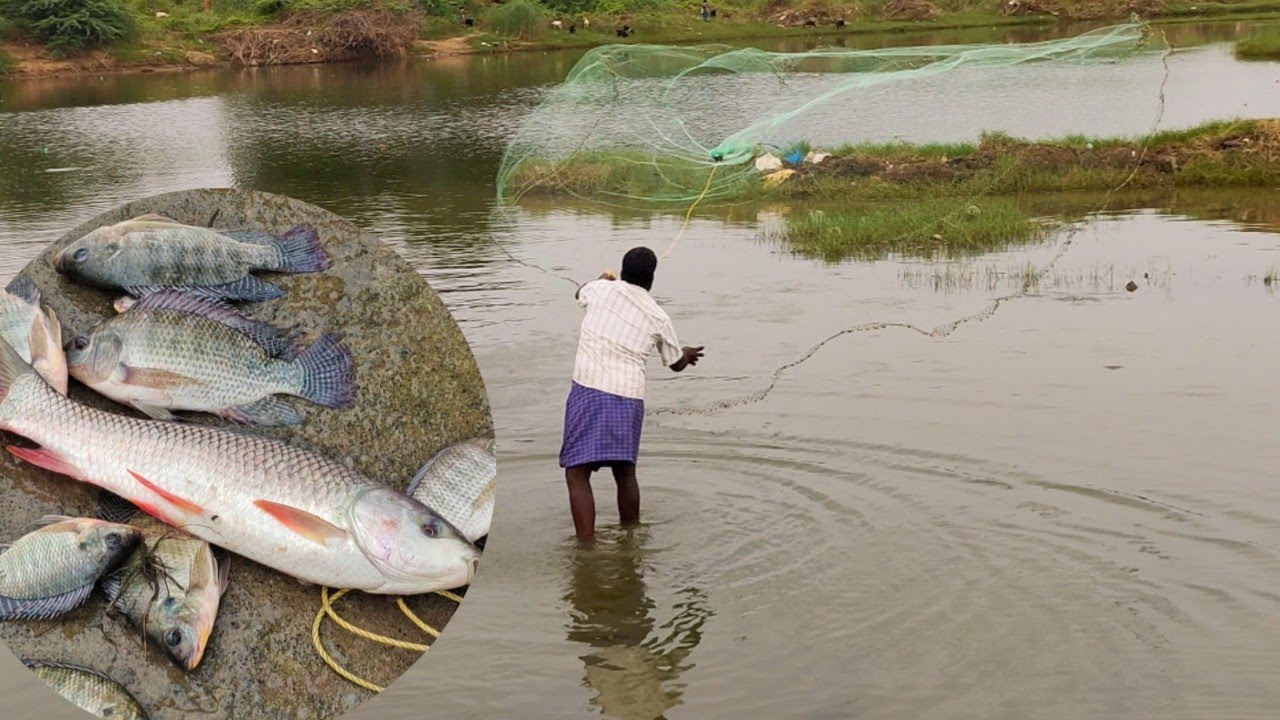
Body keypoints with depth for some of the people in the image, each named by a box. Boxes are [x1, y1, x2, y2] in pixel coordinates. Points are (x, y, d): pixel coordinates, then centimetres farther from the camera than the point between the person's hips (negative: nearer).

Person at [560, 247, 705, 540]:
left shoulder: (601, 290, 5)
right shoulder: (658, 317, 9)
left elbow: (579, 293, 31)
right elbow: (676, 363, 23)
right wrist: (688, 354, 46)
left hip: (589, 390, -3)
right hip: (629, 397, 3)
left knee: (577, 473, -2)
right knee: (625, 472, 19)